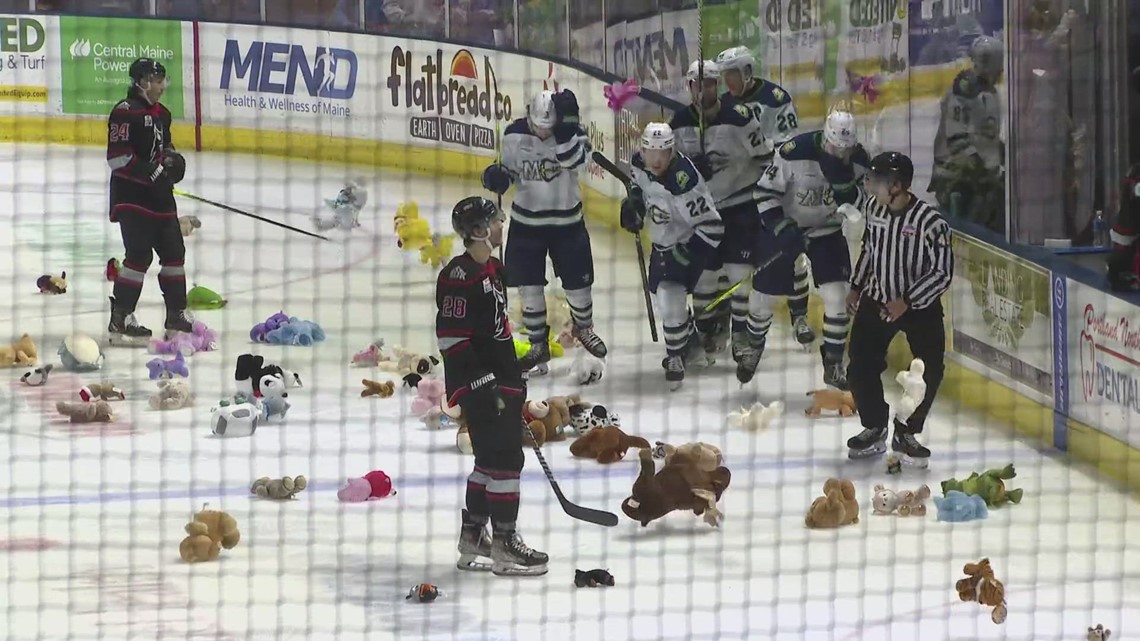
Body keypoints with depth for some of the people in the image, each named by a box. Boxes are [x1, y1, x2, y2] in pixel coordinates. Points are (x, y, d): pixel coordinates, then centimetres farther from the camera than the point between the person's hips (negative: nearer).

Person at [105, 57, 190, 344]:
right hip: (131, 195, -9)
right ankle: (120, 319, -11)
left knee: (173, 251, 10)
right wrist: (151, 172, -22)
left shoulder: (161, 114, 14)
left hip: (159, 195, 9)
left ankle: (177, 315, 20)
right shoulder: (125, 112, -14)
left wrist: (172, 159, 6)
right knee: (140, 253, -14)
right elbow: (117, 156, -19)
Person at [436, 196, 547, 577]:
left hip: (501, 379, 10)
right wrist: (482, 382, -23)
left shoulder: (492, 269, 13)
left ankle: (472, 538, 22)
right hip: (479, 384, -10)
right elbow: (451, 336, -21)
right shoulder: (459, 276, -18)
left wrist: (515, 379, 24)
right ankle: (504, 544, -6)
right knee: (504, 457, -10)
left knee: (492, 458, 15)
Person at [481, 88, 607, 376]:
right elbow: (508, 169, 5)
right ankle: (538, 345, 16)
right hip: (526, 222, 1)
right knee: (529, 286, 1)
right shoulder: (514, 135, -8)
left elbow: (574, 161, -32)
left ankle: (583, 328, 38)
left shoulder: (573, 133, -14)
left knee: (578, 282, 8)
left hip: (566, 221, -1)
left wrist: (564, 127, -40)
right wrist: (497, 176, -17)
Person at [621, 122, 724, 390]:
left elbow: (712, 227, -29)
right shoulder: (639, 164, -13)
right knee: (668, 299, 19)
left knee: (670, 301, -17)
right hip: (662, 243, 8)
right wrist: (634, 203, -2)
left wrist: (687, 253, -31)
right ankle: (692, 346, 41)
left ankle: (676, 359, 5)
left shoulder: (683, 185, -35)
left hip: (686, 245, -8)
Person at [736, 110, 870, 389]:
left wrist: (841, 177, -33)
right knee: (762, 292, 6)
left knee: (836, 295, -10)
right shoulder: (794, 153, -28)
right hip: (784, 224, -2)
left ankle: (833, 364, 6)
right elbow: (765, 192, -19)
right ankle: (754, 346, 37)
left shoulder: (857, 159, -16)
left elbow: (856, 201, -14)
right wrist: (782, 229, -29)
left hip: (827, 230, 2)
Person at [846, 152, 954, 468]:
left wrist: (907, 301, -24)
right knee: (861, 367, -1)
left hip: (920, 306, -4)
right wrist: (856, 286, 15)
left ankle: (906, 433, 11)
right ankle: (875, 430, 18)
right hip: (876, 300, 4)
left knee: (929, 372, -8)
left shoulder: (931, 222, -24)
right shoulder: (874, 209, -7)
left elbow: (942, 272, -19)